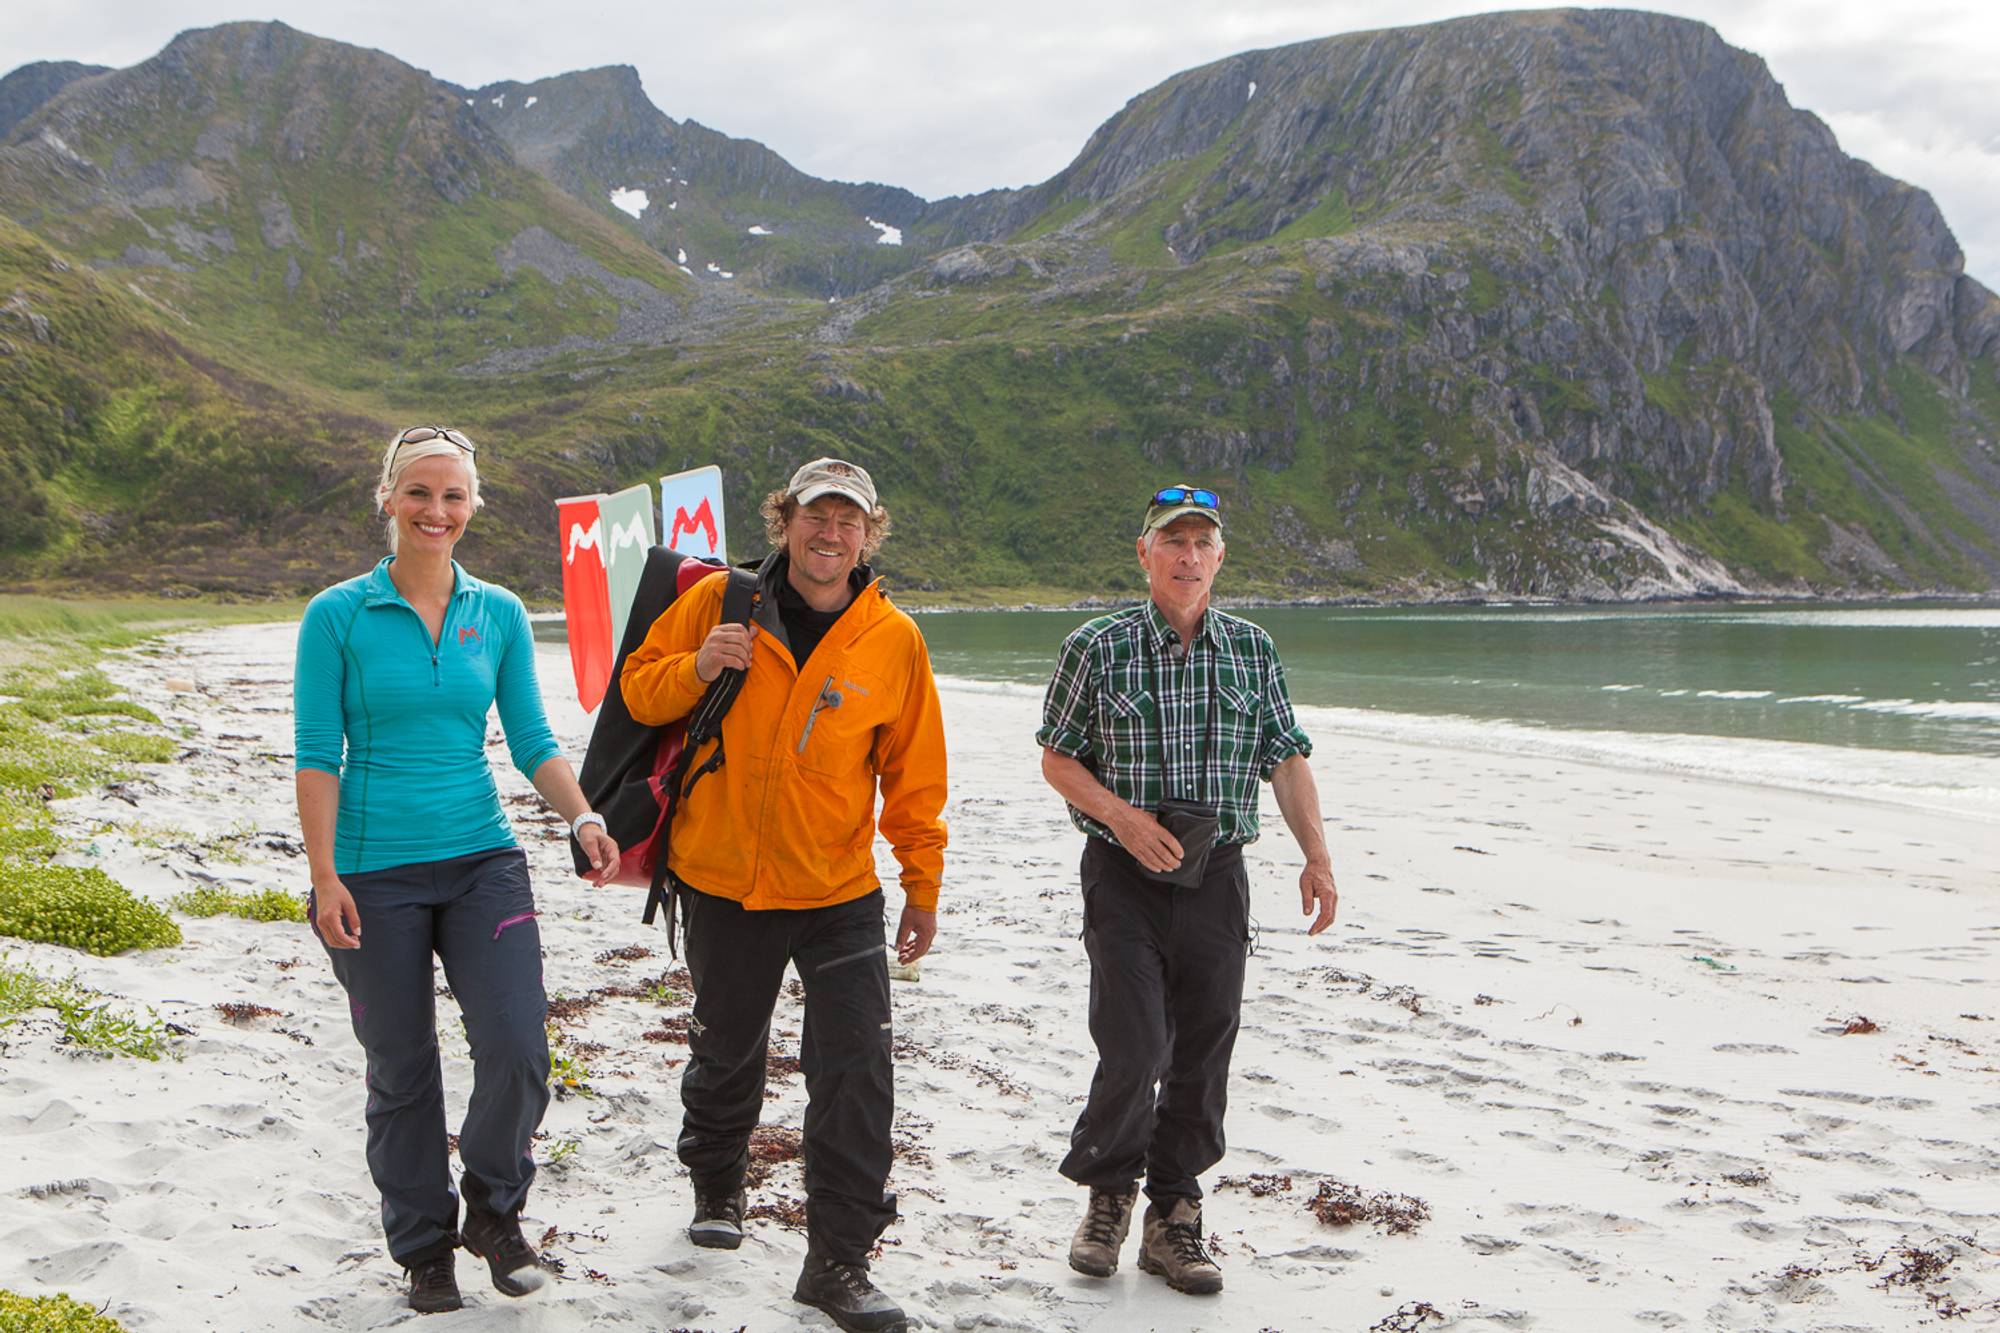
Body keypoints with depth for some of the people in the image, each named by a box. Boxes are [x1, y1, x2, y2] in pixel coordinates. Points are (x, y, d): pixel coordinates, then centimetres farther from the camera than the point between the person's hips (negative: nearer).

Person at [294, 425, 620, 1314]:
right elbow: (317, 757, -4)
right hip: (377, 873, -2)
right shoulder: (338, 617, -4)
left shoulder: (499, 614, 5)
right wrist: (325, 879, -10)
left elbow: (532, 741, 7)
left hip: (483, 862, 2)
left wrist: (584, 818, -9)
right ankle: (424, 1248, 26)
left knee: (517, 1048, -11)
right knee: (402, 1072, 7)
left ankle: (494, 1206, 16)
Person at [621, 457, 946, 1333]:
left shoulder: (893, 640, -4)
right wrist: (697, 668, -18)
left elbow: (913, 773, 3)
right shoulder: (717, 603, -4)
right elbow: (639, 690, 3)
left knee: (855, 1073, -7)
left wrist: (923, 883, 7)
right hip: (720, 879, 1)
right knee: (725, 1050, 19)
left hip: (840, 893, -1)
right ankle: (716, 1183, 46)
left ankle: (838, 1261, 3)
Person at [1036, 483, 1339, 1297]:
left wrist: (1316, 856, 1)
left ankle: (1173, 1216, 20)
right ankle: (1108, 1194, 17)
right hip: (1125, 876, -3)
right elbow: (1056, 757, 2)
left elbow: (1288, 761, 10)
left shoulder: (1253, 651, 7)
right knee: (1133, 1052, -8)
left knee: (1203, 1055, 5)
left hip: (1218, 880, 3)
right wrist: (1123, 817, -13)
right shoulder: (1097, 648, -2)